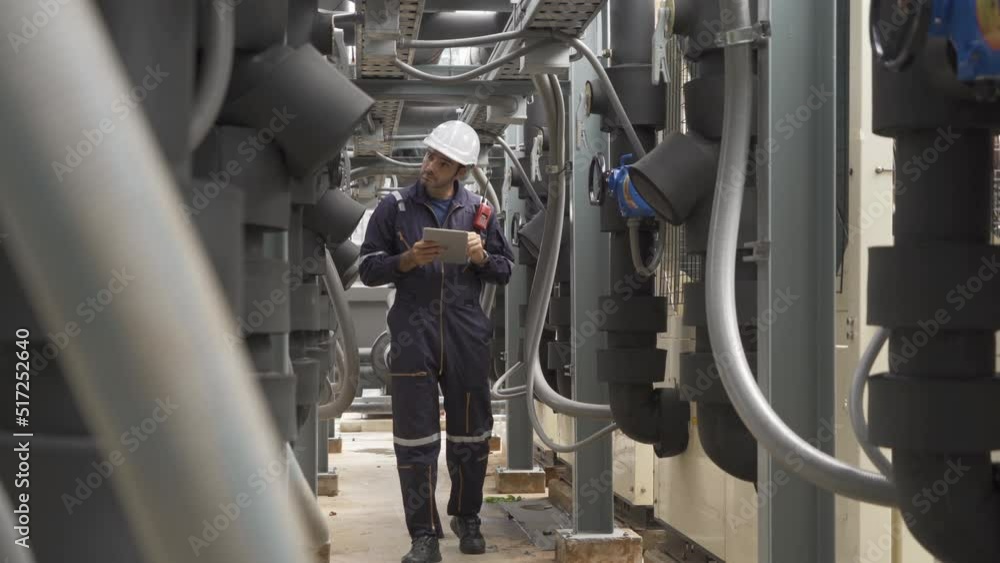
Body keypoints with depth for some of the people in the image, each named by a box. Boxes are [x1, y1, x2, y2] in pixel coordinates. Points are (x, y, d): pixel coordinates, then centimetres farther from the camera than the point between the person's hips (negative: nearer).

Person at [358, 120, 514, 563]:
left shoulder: (479, 211, 9)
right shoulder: (395, 208, 4)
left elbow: (505, 270, 14)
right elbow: (368, 269, 4)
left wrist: (482, 258, -7)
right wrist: (408, 260, -13)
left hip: (467, 335, 2)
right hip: (414, 334, -2)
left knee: (471, 435, 8)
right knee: (415, 437, -4)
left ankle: (467, 518, 26)